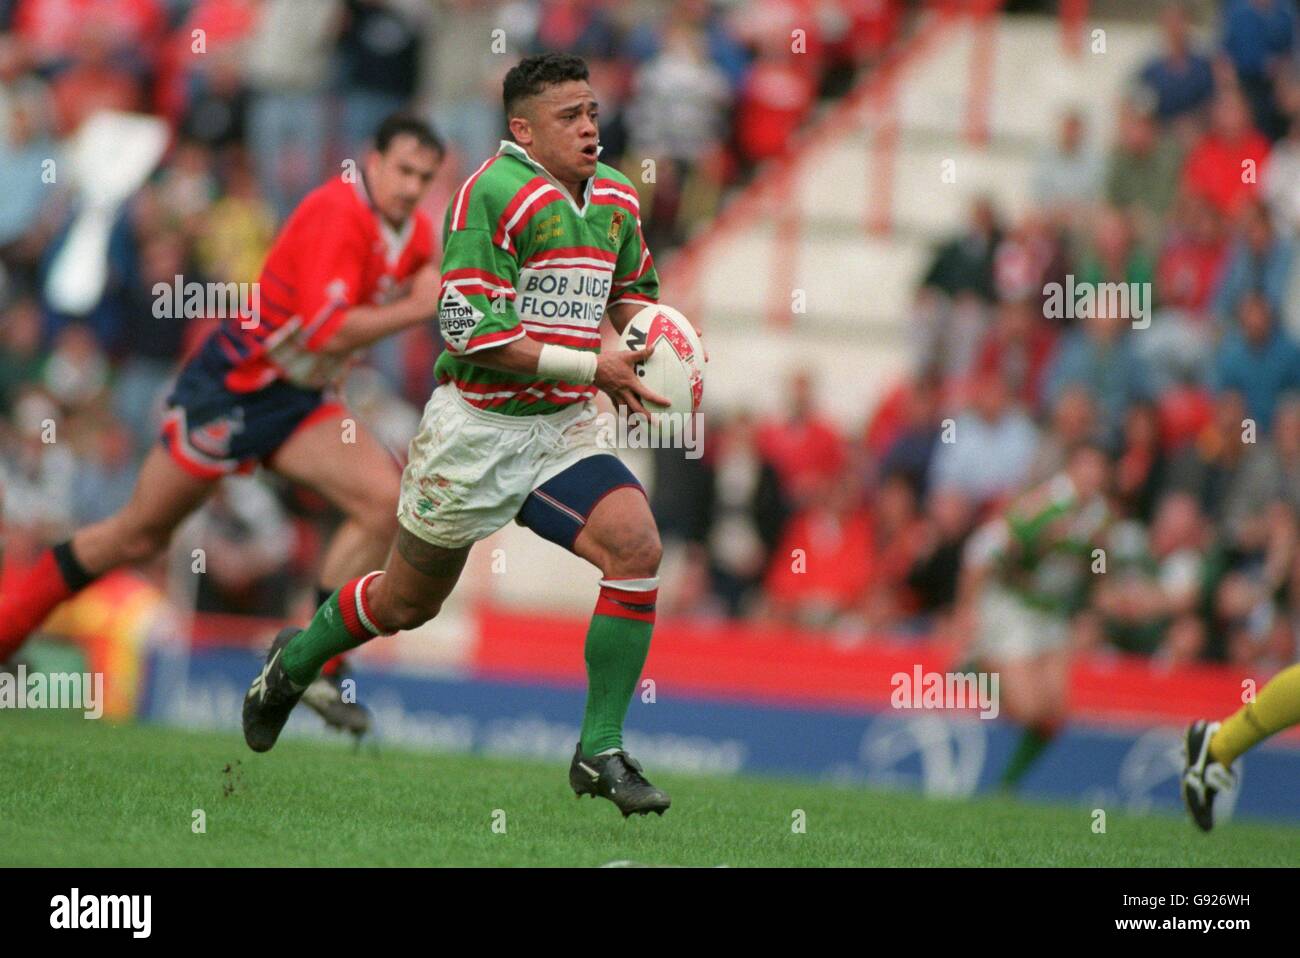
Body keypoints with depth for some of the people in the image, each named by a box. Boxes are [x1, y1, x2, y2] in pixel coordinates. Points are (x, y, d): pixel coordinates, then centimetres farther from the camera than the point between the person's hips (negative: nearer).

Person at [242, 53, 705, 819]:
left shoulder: (617, 196, 6)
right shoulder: (495, 192, -17)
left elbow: (635, 288, 27)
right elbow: (473, 331, -22)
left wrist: (646, 337, 4)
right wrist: (592, 367, -23)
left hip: (563, 433, 5)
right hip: (478, 428, -5)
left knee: (637, 546, -19)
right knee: (409, 601, 11)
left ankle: (601, 754, -11)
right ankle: (296, 661, 43)